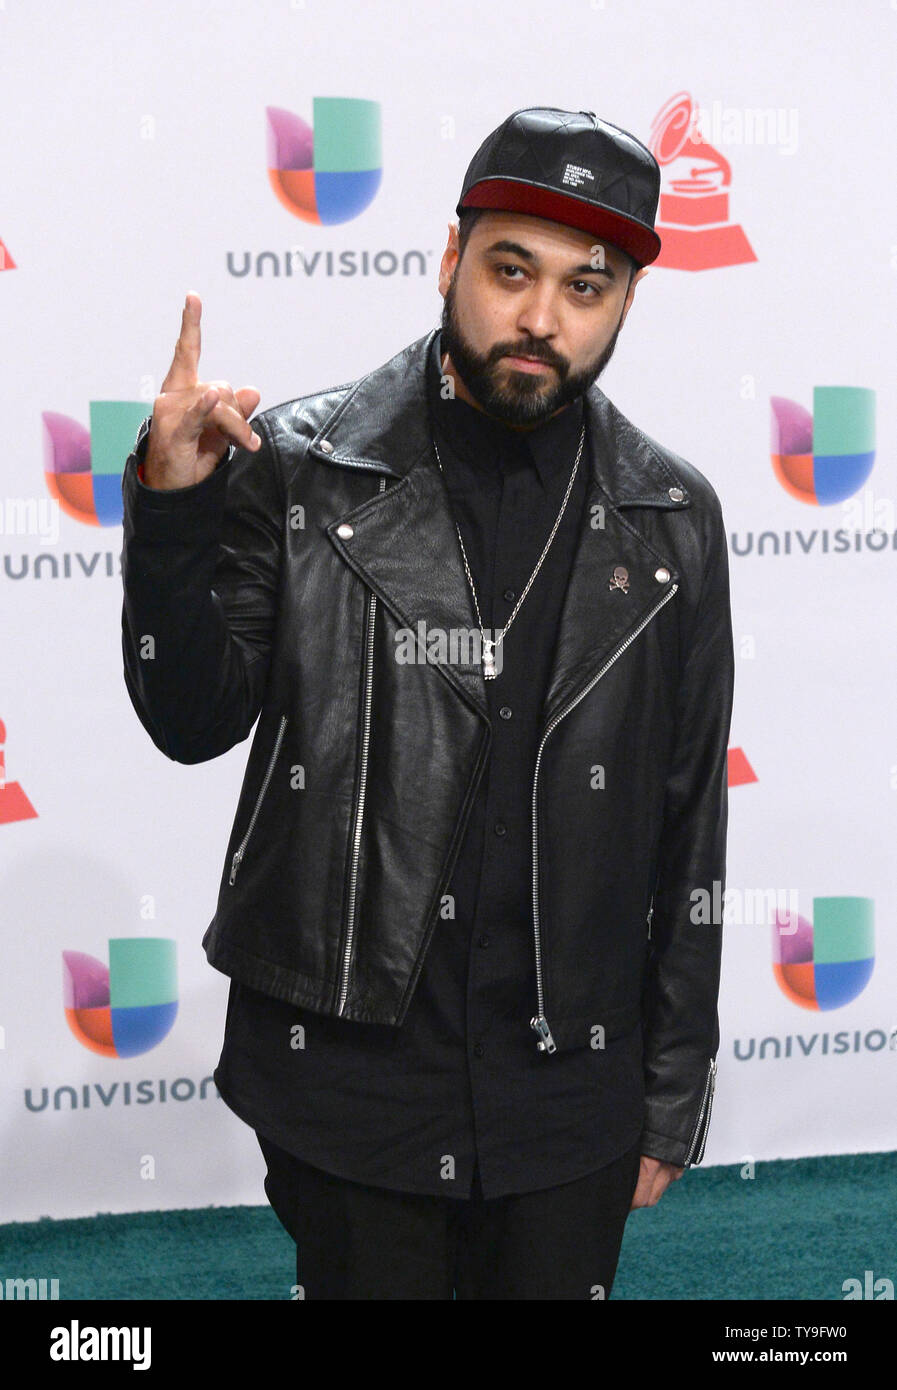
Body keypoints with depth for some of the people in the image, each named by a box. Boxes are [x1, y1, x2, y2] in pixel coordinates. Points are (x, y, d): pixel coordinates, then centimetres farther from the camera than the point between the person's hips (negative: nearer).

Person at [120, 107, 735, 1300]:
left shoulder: (670, 518, 0)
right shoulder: (298, 469, -5)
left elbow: (689, 825, 4)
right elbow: (196, 725, -5)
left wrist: (674, 1095, 6)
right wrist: (172, 508, -20)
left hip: (569, 1089, 2)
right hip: (345, 1067, -1)